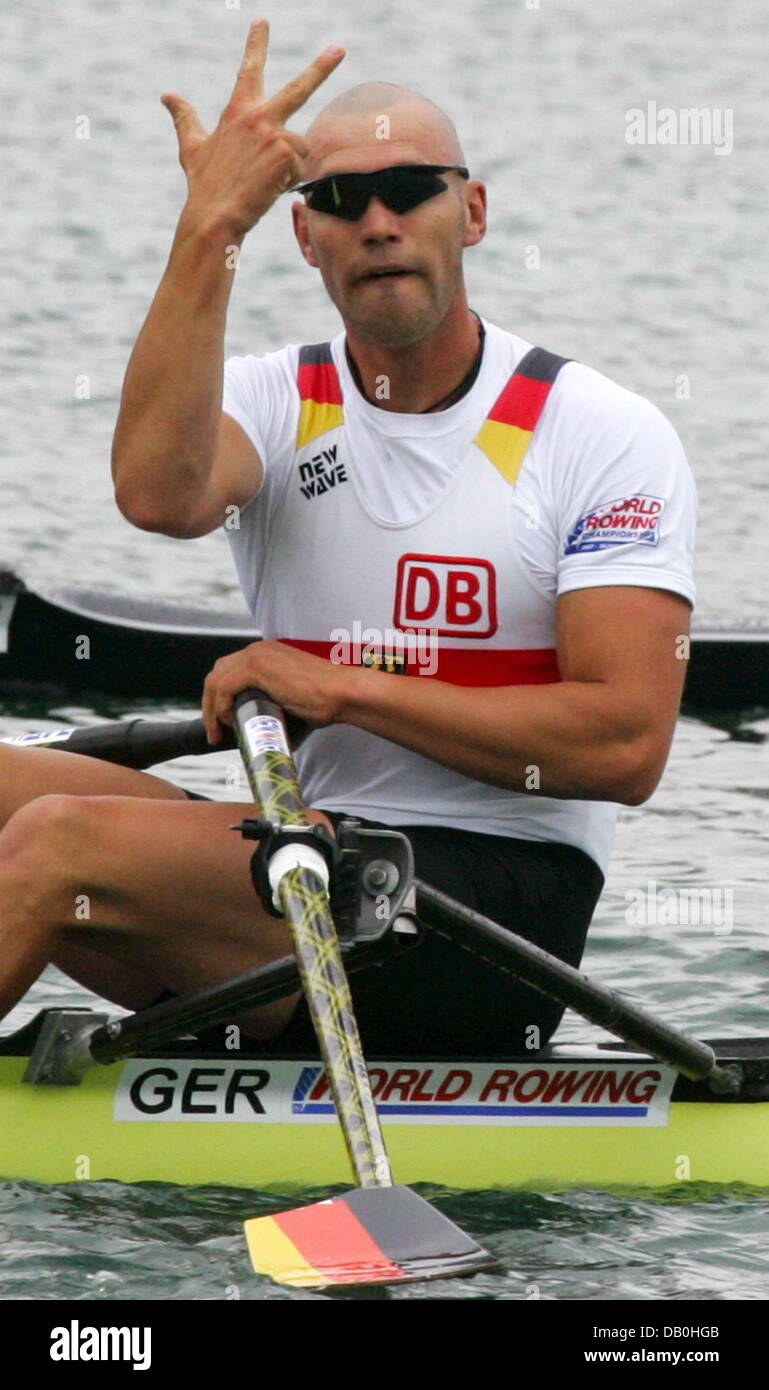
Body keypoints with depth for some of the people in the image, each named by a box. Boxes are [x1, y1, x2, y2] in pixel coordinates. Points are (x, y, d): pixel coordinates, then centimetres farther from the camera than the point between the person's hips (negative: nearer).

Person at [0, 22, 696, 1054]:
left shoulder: (605, 434, -1)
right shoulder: (275, 403, 9)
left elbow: (626, 745, -10)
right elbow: (159, 493, -17)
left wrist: (341, 689, -12)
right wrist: (210, 229, -19)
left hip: (496, 900, -5)